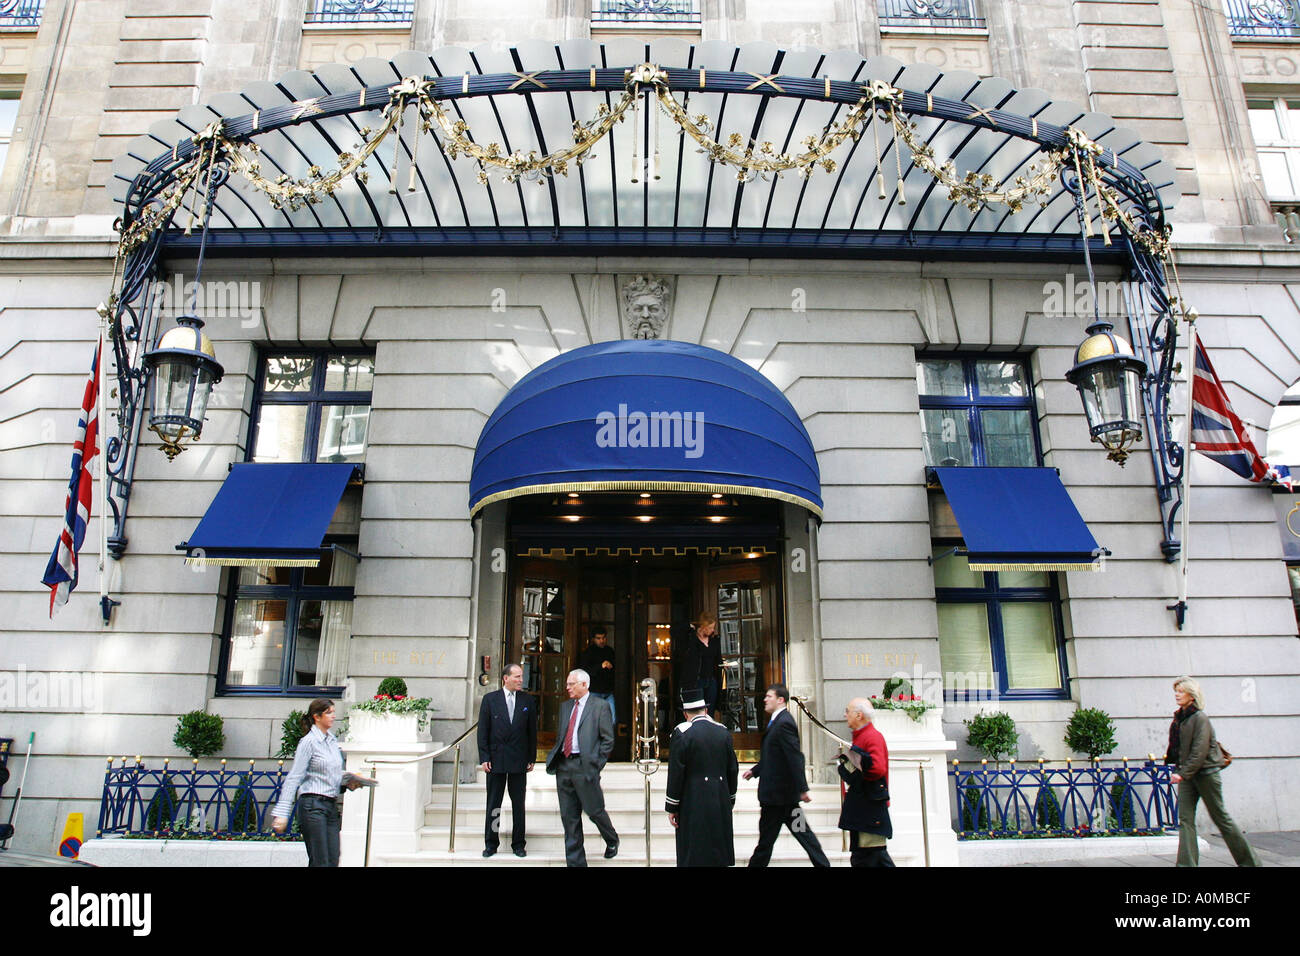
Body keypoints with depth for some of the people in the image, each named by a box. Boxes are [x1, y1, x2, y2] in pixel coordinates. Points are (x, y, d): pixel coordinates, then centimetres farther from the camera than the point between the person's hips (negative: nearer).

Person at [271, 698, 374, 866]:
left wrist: (349, 781, 6)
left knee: (333, 861, 4)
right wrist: (282, 813, -17)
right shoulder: (309, 742, -9)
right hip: (313, 806, -7)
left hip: (331, 806, 7)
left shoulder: (332, 740, 13)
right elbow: (293, 778, -12)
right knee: (320, 862, -6)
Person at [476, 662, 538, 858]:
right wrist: (484, 758, -6)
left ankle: (518, 844, 18)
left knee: (518, 804, 7)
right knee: (493, 804, 8)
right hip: (496, 759, -1)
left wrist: (531, 759, 3)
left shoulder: (528, 701, 3)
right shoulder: (490, 699, -1)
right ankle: (491, 843, 20)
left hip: (519, 760, 1)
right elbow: (482, 730, 0)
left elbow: (532, 731, 6)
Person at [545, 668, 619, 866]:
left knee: (594, 810, 3)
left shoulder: (600, 706, -4)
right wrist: (555, 756, 8)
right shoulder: (565, 706, 15)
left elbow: (608, 740, -5)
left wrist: (596, 764, -10)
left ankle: (612, 841, 33)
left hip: (585, 766, -6)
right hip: (563, 766, 6)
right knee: (569, 817, 7)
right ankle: (575, 861, 17)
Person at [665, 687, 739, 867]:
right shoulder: (723, 732, 4)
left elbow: (676, 773, -11)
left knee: (693, 856, 3)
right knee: (719, 853, 16)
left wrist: (672, 807, -4)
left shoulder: (682, 732, -11)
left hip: (693, 805, -4)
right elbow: (733, 769, 9)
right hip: (720, 802, 5)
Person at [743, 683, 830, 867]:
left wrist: (802, 789, -26)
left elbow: (796, 758, -24)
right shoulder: (778, 721, 12)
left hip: (777, 792, -10)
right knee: (801, 831, 14)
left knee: (767, 836, 2)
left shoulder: (784, 723, -19)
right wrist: (755, 770, 18)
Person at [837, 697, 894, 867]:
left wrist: (853, 773, -14)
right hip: (860, 809, 10)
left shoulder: (873, 737, -15)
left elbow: (878, 769, -25)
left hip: (869, 810, -10)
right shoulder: (859, 736, 16)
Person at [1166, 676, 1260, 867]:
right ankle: (1187, 863, -5)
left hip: (1205, 772, -6)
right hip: (1187, 774, 6)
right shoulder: (1178, 718, 9)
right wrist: (1177, 768, 8)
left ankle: (1249, 860, 26)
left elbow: (1199, 751, -19)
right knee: (1185, 819, -3)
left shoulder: (1200, 718, -13)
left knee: (1220, 818, 7)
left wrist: (1183, 773, -23)